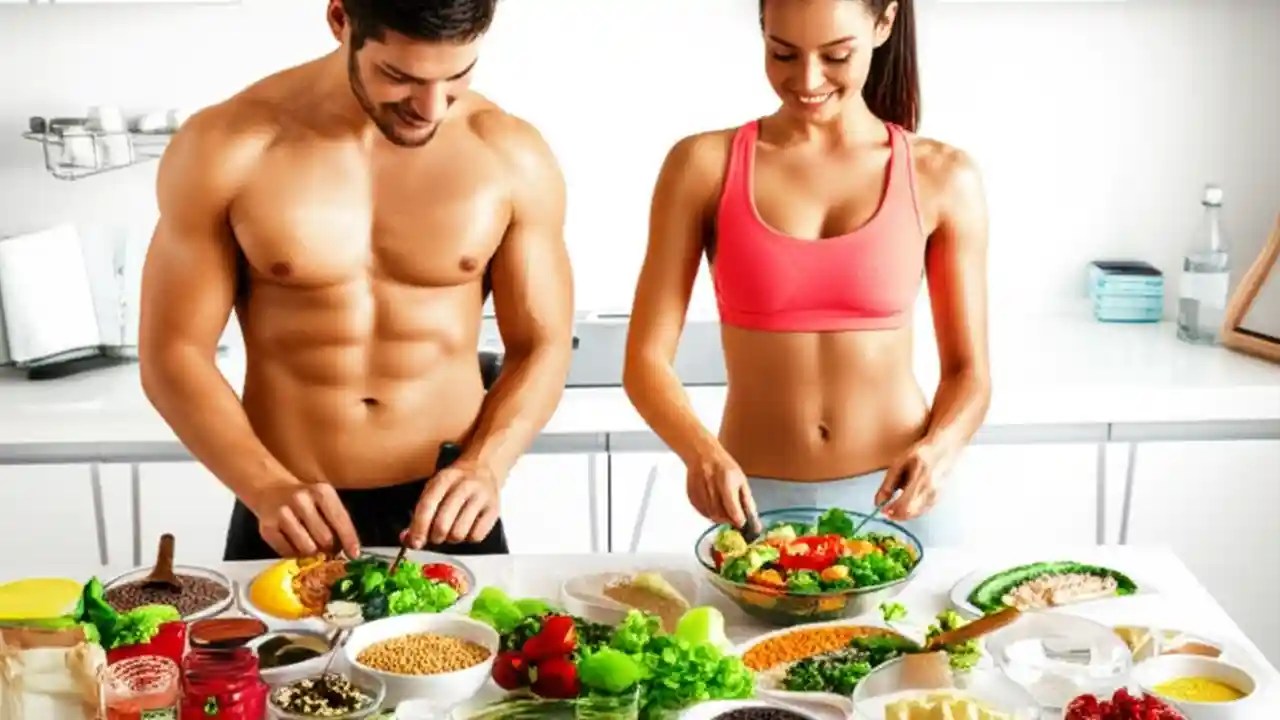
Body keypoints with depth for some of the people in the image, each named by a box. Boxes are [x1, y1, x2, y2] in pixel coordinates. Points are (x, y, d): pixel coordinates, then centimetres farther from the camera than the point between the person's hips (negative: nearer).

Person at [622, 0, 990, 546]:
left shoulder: (942, 178, -3)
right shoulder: (703, 165, -5)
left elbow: (968, 371, 3)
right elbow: (645, 360, -6)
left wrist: (938, 448, -18)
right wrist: (700, 451, -24)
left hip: (896, 499, 1)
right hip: (752, 503, 0)